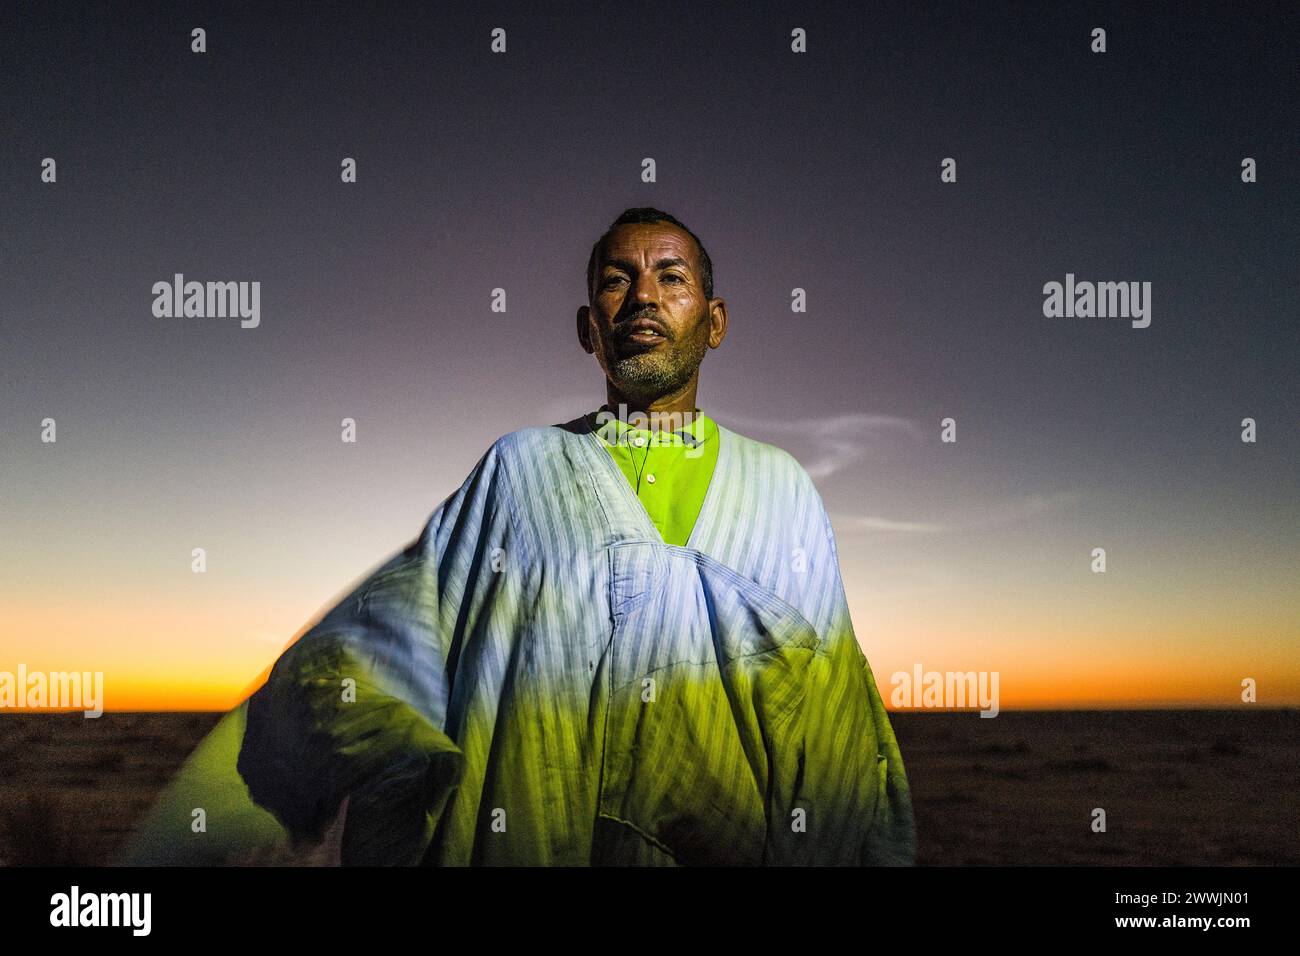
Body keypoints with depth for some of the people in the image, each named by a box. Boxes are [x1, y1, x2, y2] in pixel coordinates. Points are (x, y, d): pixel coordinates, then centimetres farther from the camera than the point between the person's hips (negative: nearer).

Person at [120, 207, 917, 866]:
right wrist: (410, 773, -15)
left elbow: (836, 697, 11)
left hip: (750, 843, 1)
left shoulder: (784, 486, 11)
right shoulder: (521, 468, 7)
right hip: (534, 837, -1)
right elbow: (360, 654, 2)